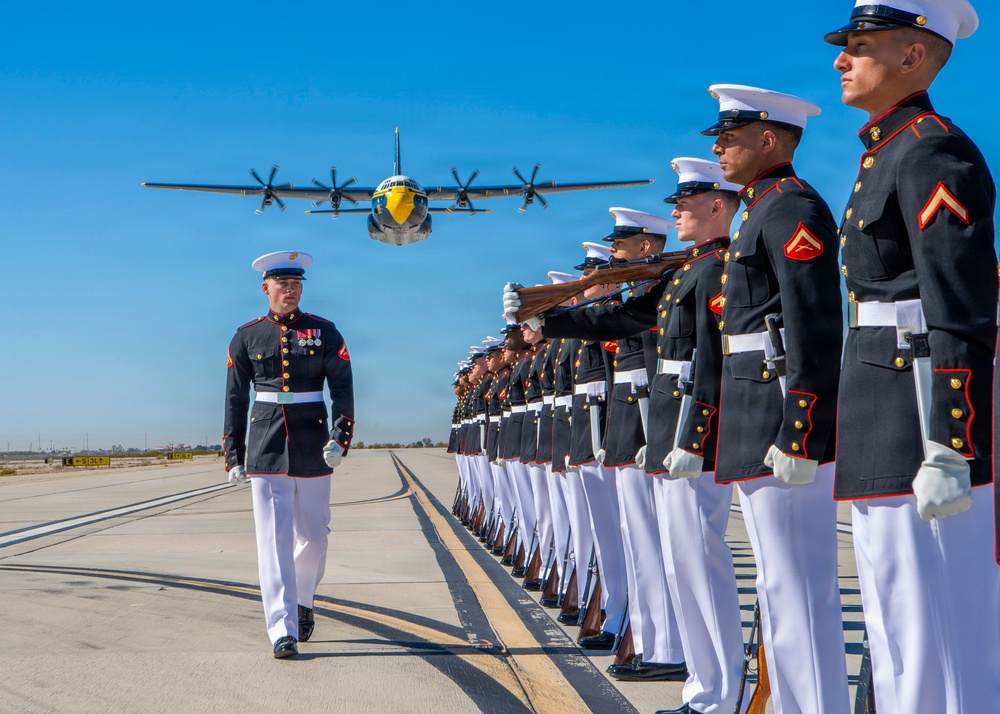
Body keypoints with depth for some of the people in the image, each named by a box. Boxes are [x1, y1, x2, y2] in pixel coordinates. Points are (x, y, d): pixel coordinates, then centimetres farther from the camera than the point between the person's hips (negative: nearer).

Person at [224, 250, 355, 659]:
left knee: (314, 536, 10)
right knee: (273, 539, -6)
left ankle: (303, 601, 37)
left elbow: (342, 387, -3)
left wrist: (340, 436, -17)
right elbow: (235, 399, 8)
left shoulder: (324, 332, 3)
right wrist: (234, 456, 5)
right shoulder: (246, 337, 5)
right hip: (266, 448, -1)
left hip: (313, 448, 1)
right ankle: (284, 631, -6)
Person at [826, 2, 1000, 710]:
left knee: (941, 640, -3)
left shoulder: (932, 152, -12)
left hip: (930, 420, -10)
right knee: (901, 633, 18)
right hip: (886, 442, 10)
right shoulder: (888, 153, 18)